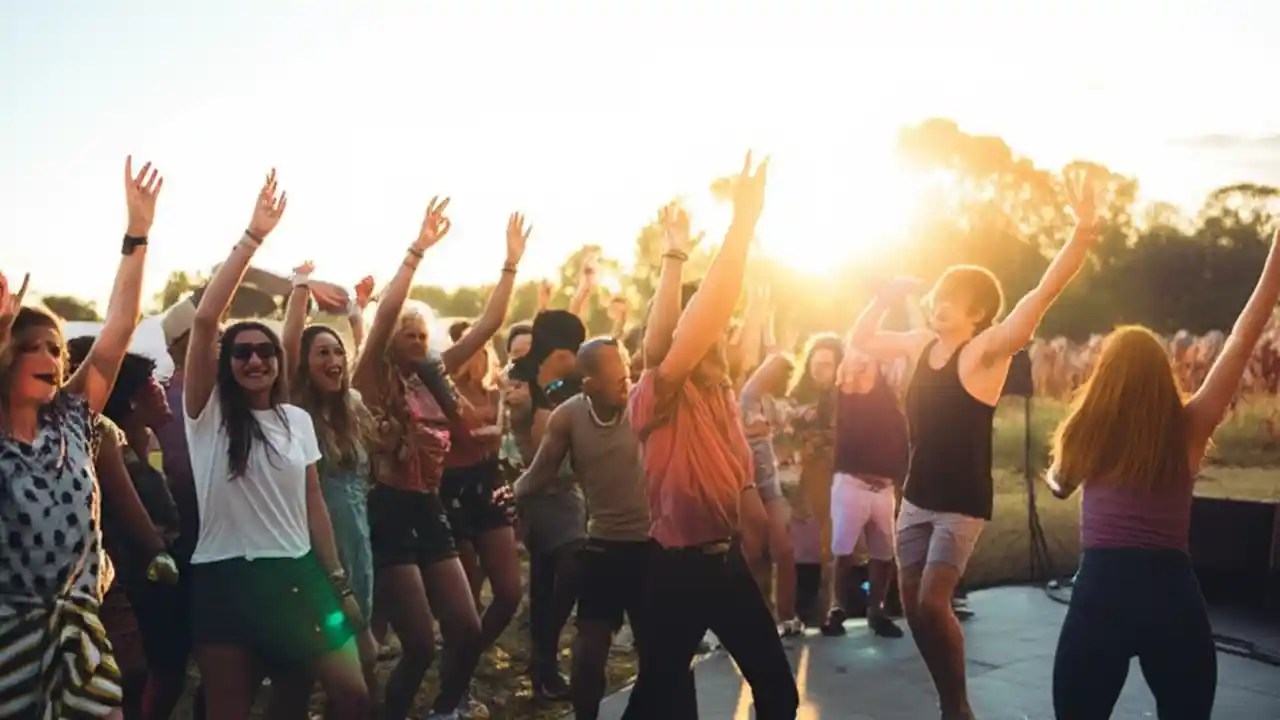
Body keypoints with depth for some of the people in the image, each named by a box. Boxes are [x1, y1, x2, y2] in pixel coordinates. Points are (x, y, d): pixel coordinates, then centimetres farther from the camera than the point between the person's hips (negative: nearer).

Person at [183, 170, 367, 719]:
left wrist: (338, 582, 6)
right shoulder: (208, 413, -4)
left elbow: (313, 505, 10)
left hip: (296, 574, 3)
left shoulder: (298, 420, 8)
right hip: (225, 580, -3)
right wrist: (252, 238, -19)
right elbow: (204, 320, -17)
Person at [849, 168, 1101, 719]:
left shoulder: (986, 350, -14)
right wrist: (887, 296, 8)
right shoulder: (921, 344, 5)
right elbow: (860, 340, 20)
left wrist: (1084, 232, -41)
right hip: (916, 497, 7)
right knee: (913, 606, 9)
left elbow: (1043, 294, -29)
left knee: (932, 603, -14)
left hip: (963, 503, -7)